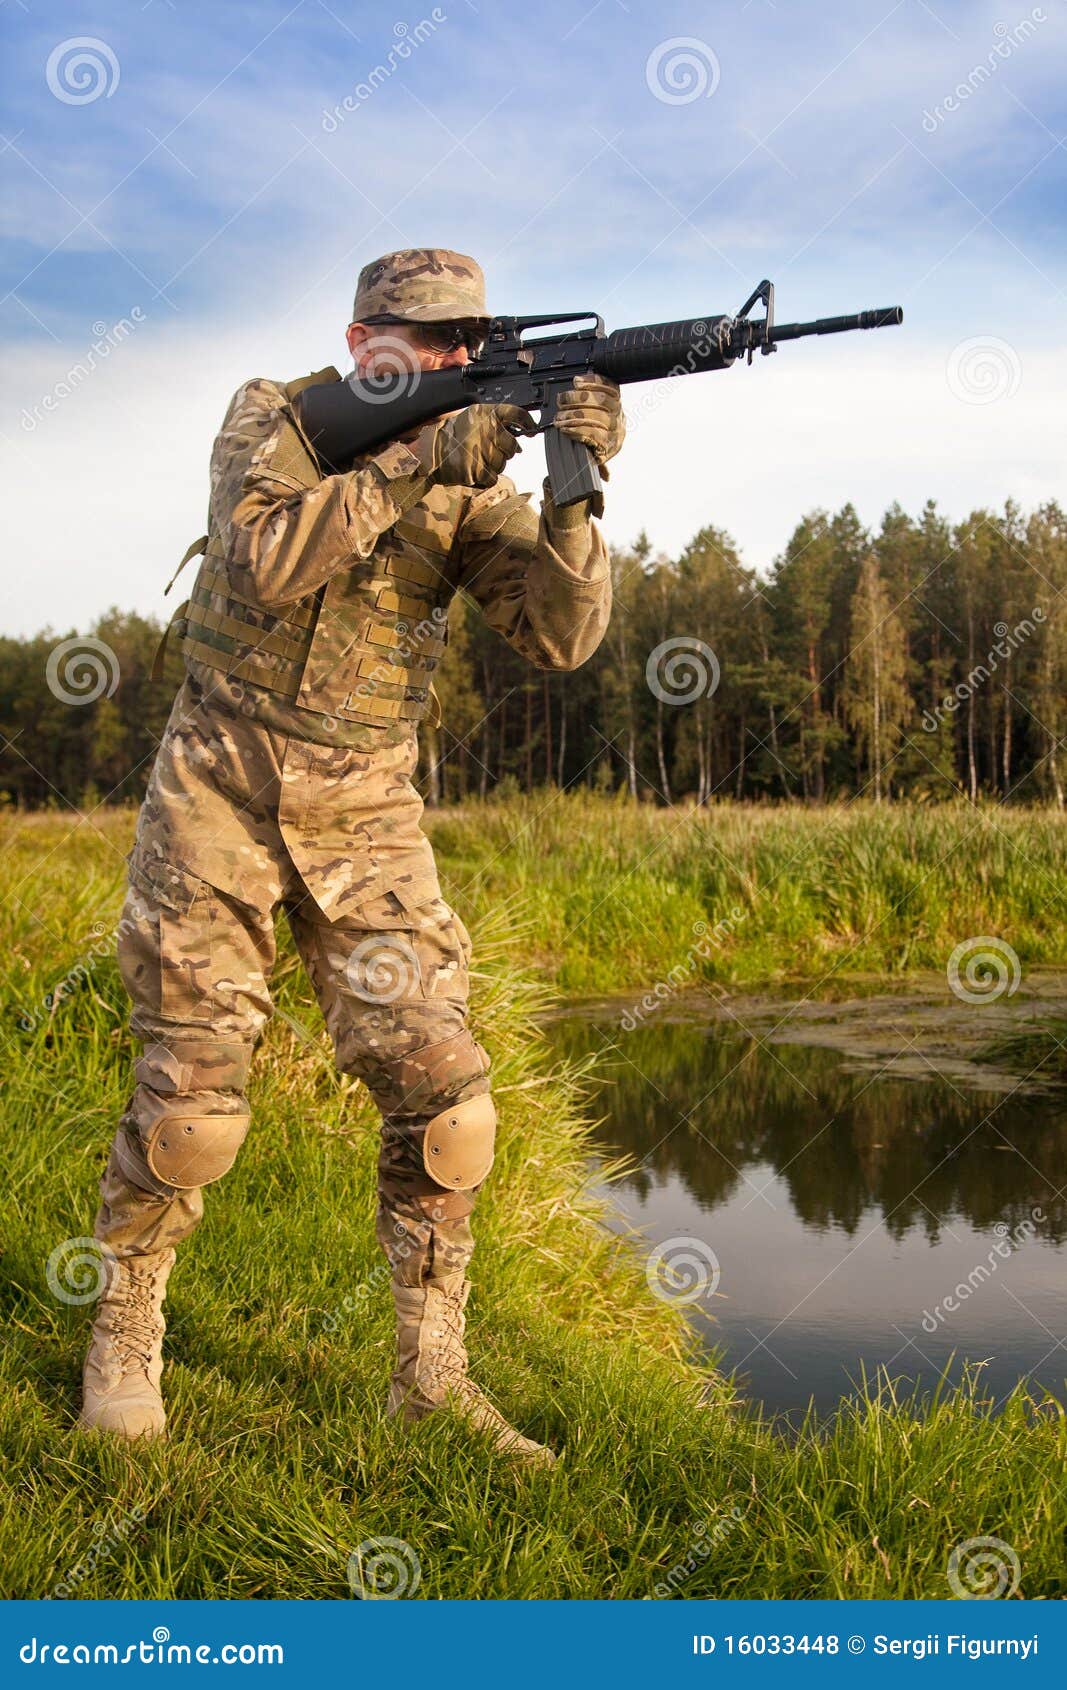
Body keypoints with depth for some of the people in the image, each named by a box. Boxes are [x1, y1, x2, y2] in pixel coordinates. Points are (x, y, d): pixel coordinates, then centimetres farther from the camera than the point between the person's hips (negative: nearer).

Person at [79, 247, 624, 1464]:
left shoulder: (470, 484, 2)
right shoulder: (271, 416, -3)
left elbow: (561, 634, -11)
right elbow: (268, 561, -23)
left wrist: (577, 490, -26)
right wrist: (417, 461, -27)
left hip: (364, 811, 3)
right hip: (221, 784, -2)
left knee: (444, 1097, -5)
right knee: (191, 1101, -1)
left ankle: (432, 1370, 10)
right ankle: (125, 1325, 24)